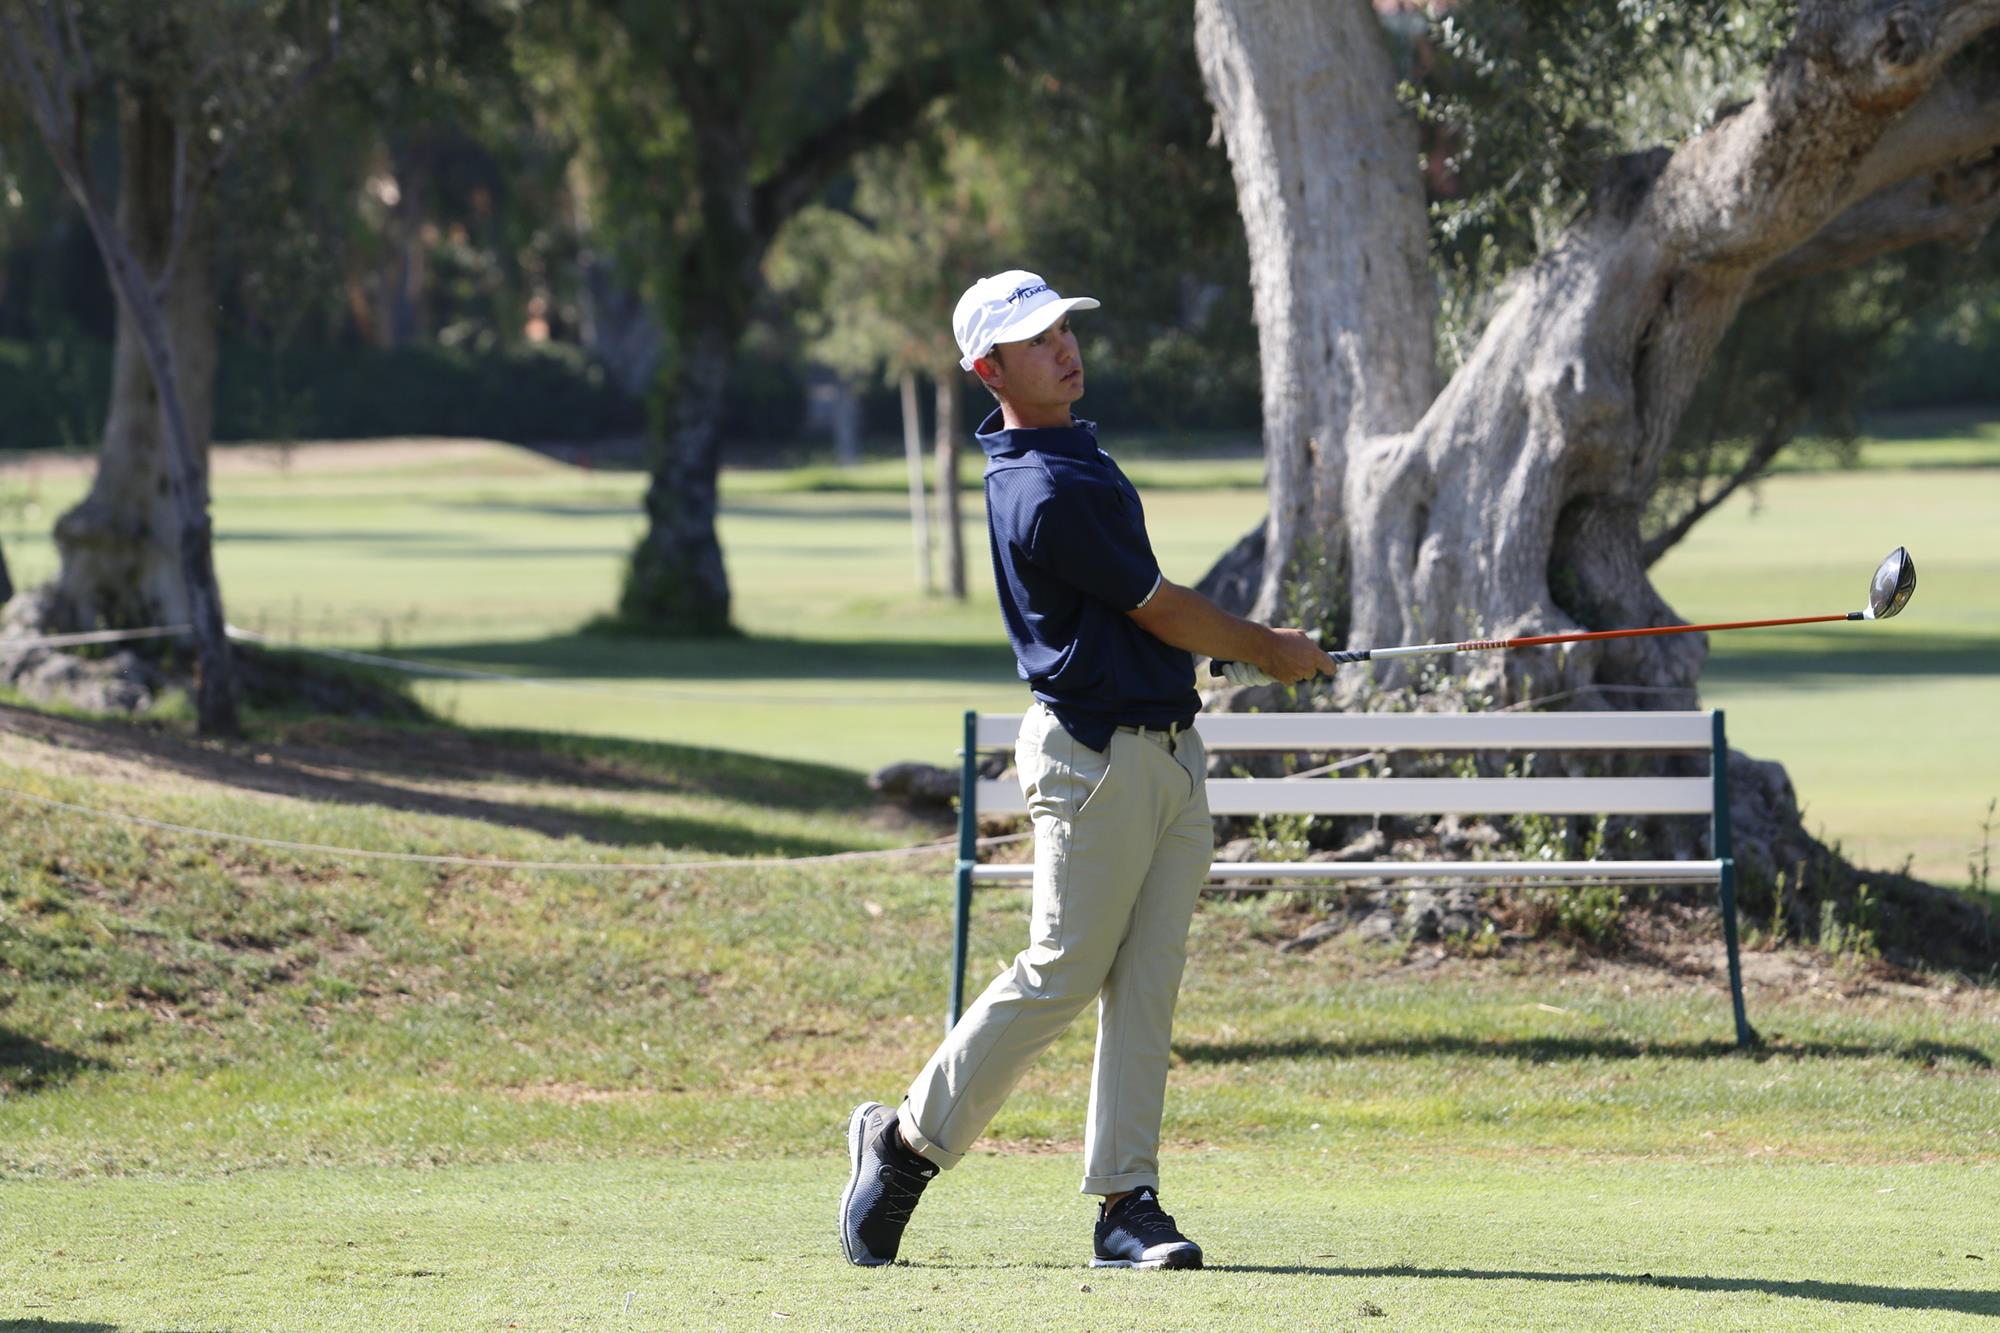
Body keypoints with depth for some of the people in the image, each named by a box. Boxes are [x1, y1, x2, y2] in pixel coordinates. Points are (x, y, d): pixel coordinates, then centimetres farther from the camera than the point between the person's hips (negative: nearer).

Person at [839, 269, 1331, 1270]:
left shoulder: (1069, 454, 12)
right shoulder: (1048, 494, -20)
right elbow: (1165, 613, -13)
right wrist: (1271, 652, 2)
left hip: (1168, 753, 9)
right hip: (1097, 755, -9)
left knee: (1146, 984, 4)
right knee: (1058, 975, -4)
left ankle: (1126, 1202, 4)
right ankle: (904, 1143, 11)